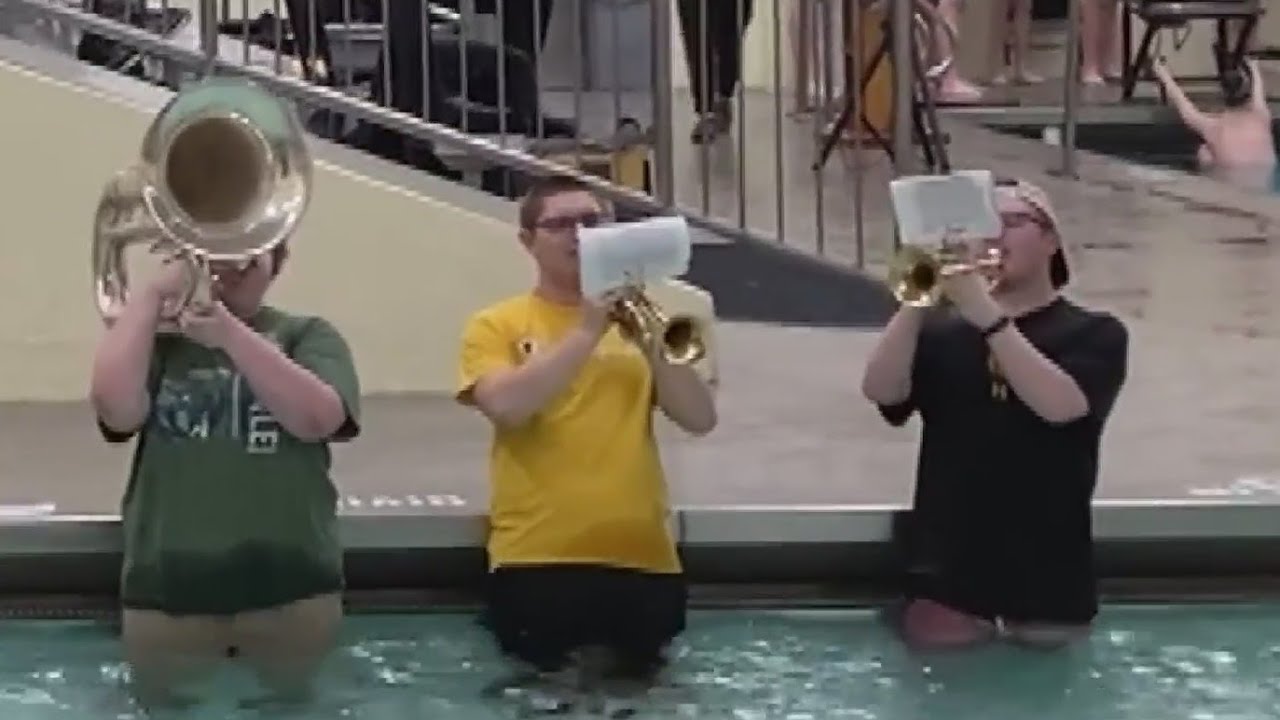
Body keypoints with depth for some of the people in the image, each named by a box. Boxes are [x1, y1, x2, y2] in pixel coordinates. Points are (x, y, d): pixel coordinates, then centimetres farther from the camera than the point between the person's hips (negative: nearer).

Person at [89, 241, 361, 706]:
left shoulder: (308, 336, 4)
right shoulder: (156, 338, 6)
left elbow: (317, 419, -16)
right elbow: (116, 408, -15)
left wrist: (230, 334, -24)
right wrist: (153, 293, -11)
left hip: (290, 591, -1)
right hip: (168, 592, 1)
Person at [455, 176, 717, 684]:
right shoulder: (497, 326, 5)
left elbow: (700, 419, 5)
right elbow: (506, 406, -15)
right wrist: (587, 331, -14)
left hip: (641, 556, 3)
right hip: (536, 557, -3)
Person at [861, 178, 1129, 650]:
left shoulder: (1095, 334, 2)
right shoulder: (942, 328, 8)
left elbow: (1059, 404, -18)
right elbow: (881, 391, -8)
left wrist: (988, 316, -23)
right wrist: (918, 299, -20)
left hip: (1048, 580, -1)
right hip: (947, 572, 1)